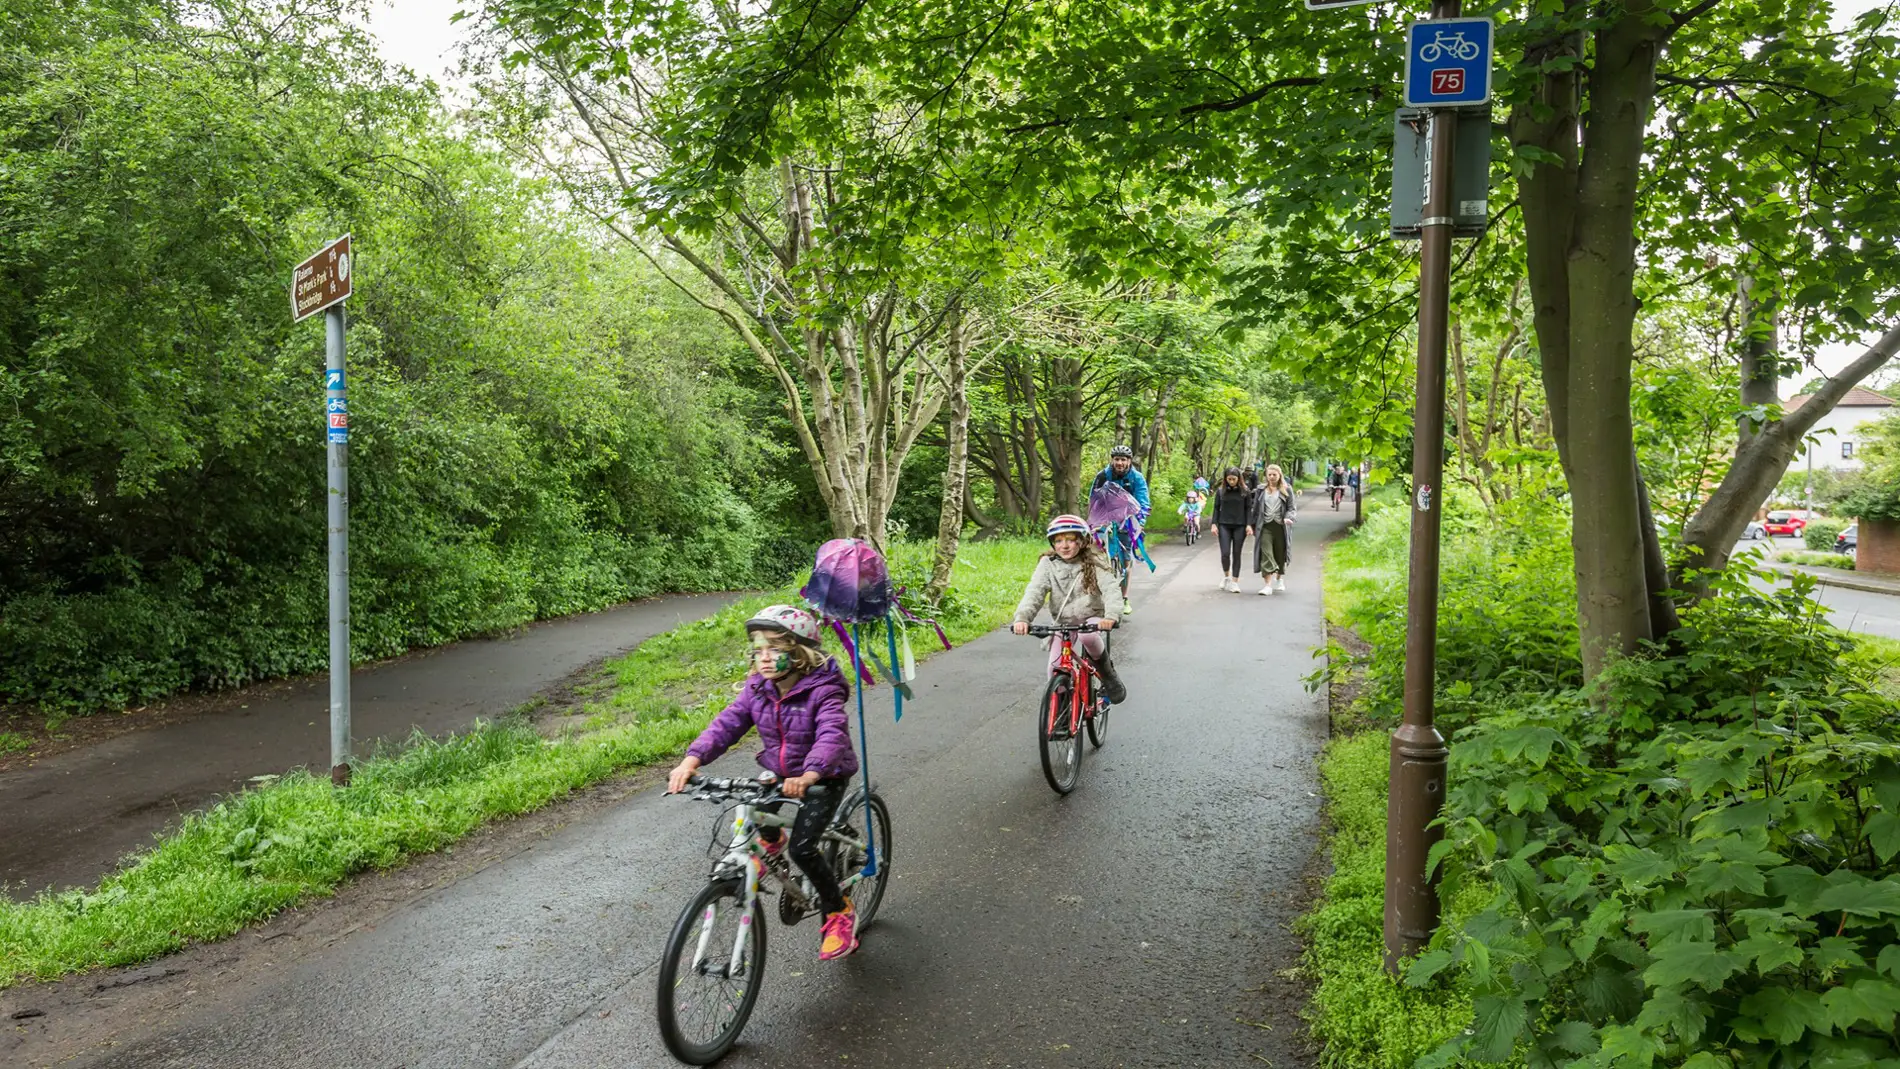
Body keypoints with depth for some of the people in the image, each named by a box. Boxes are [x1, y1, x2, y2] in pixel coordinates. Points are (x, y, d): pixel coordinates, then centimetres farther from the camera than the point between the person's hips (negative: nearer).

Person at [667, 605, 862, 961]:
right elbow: (727, 723, -17)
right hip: (777, 770, 6)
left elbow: (832, 735, -40)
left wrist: (808, 777, -58)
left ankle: (839, 911, 7)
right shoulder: (758, 687, -9)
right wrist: (692, 759, -34)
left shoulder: (822, 690, -25)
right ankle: (771, 840, 20)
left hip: (824, 776, -6)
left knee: (801, 848, -17)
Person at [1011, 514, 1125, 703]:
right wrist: (1022, 618, -37)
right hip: (1063, 622, 2)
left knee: (1087, 636, -35)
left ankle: (1107, 673, -7)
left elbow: (1111, 589, -23)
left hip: (1092, 618, -2)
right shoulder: (1047, 564, -6)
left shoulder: (1093, 564, -10)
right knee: (1055, 669, -11)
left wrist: (1111, 616, -44)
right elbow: (1034, 592, -18)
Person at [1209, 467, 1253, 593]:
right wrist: (1214, 524, 0)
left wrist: (1249, 525, -6)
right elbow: (1216, 508, 7)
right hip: (1224, 525, 1)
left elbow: (1248, 509, 3)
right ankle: (1226, 576, 18)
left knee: (1236, 554, 3)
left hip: (1240, 526, 0)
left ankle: (1234, 582, 9)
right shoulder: (1220, 491, 3)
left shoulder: (1245, 492, 0)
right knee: (1225, 553, -8)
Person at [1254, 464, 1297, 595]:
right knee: (1266, 554, -10)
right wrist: (1253, 525, 8)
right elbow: (1255, 508, 11)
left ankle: (1279, 579, 37)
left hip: (1280, 526, 0)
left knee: (1280, 554, 12)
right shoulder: (1261, 489, 8)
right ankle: (1267, 585, -12)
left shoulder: (1286, 489, 4)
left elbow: (1291, 508, 2)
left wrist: (1288, 518, -18)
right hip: (1265, 526, 0)